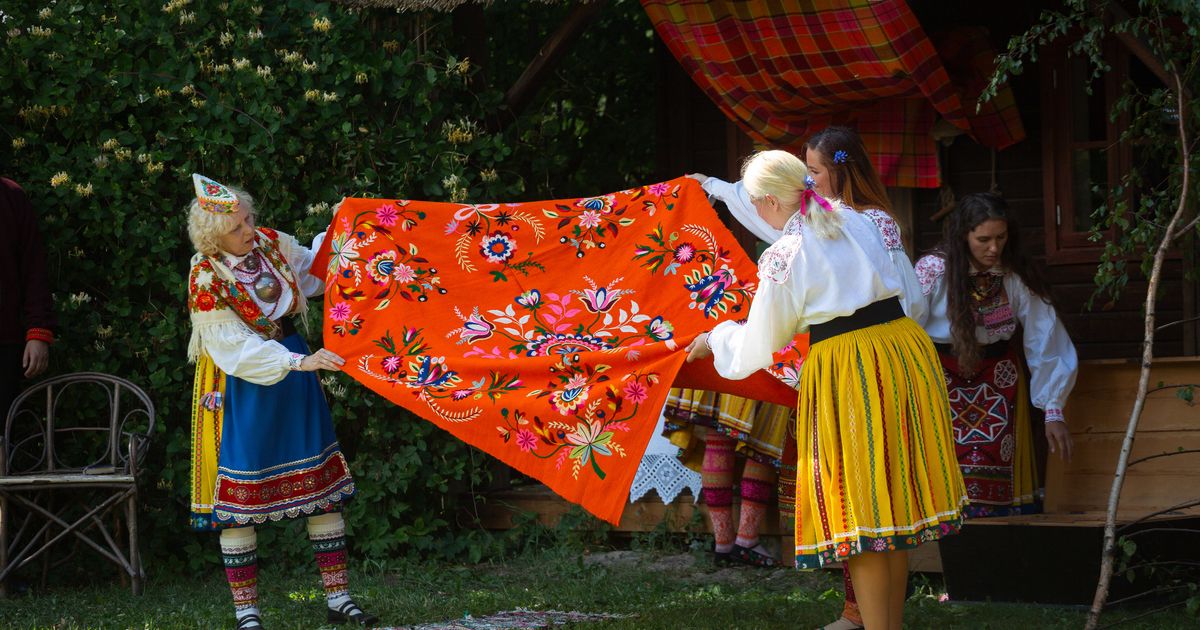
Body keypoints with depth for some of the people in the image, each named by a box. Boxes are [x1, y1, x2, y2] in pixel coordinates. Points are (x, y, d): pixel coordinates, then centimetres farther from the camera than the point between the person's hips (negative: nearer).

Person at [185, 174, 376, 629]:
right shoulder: (206, 280, -19)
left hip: (293, 363, 6)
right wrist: (300, 363, -30)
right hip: (241, 386, -6)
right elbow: (237, 350, -22)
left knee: (322, 485, 5)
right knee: (239, 495, -3)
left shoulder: (271, 244, -3)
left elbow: (314, 269, 19)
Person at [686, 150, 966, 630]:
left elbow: (757, 350, -3)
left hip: (845, 373, -7)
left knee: (860, 511, 1)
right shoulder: (858, 222, 9)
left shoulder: (783, 256, -10)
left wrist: (715, 340, 18)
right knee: (894, 506, 16)